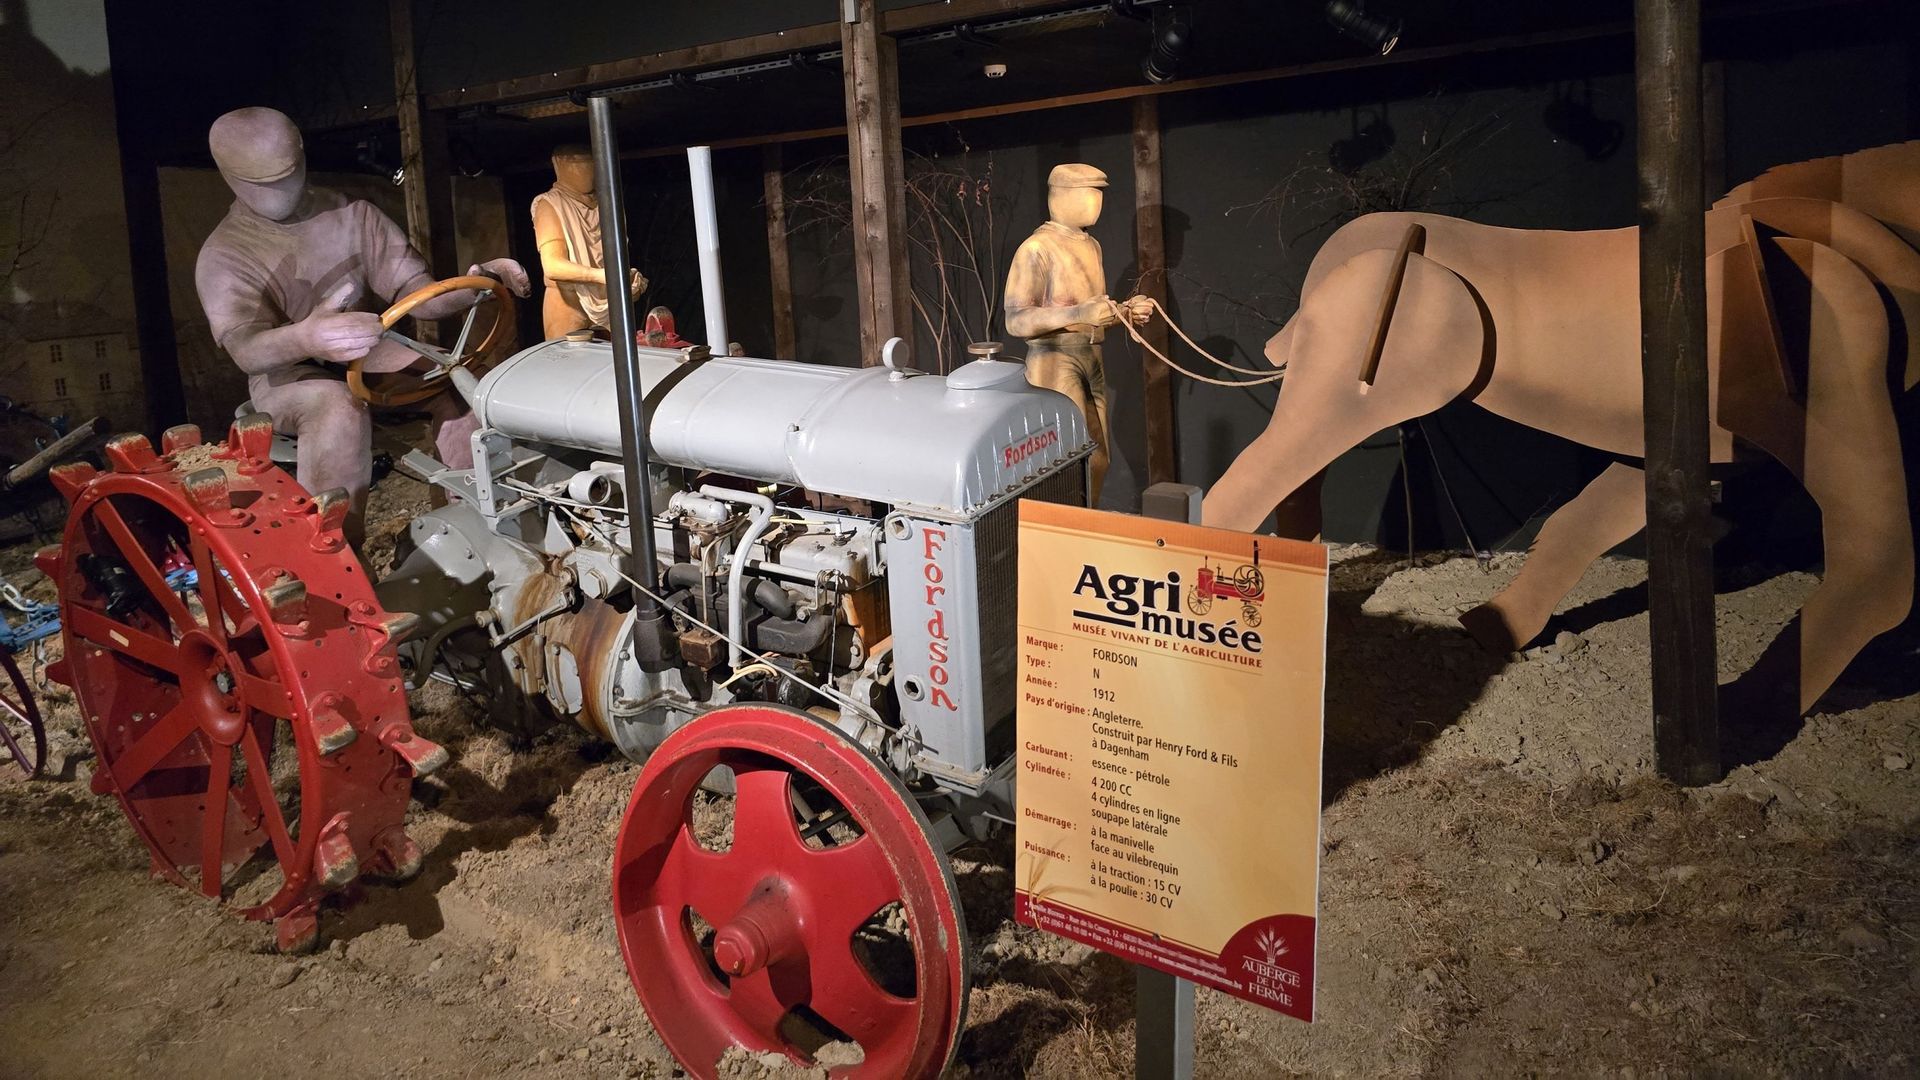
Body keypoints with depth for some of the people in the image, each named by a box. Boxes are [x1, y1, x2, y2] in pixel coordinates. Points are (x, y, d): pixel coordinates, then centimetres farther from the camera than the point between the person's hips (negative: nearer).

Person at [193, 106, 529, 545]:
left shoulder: (352, 214, -2)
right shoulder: (223, 255, -13)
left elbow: (413, 292, -5)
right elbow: (244, 346, -31)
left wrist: (471, 287, -31)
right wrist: (305, 338, -57)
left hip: (366, 353, 4)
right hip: (288, 374, -3)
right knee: (340, 412, -39)